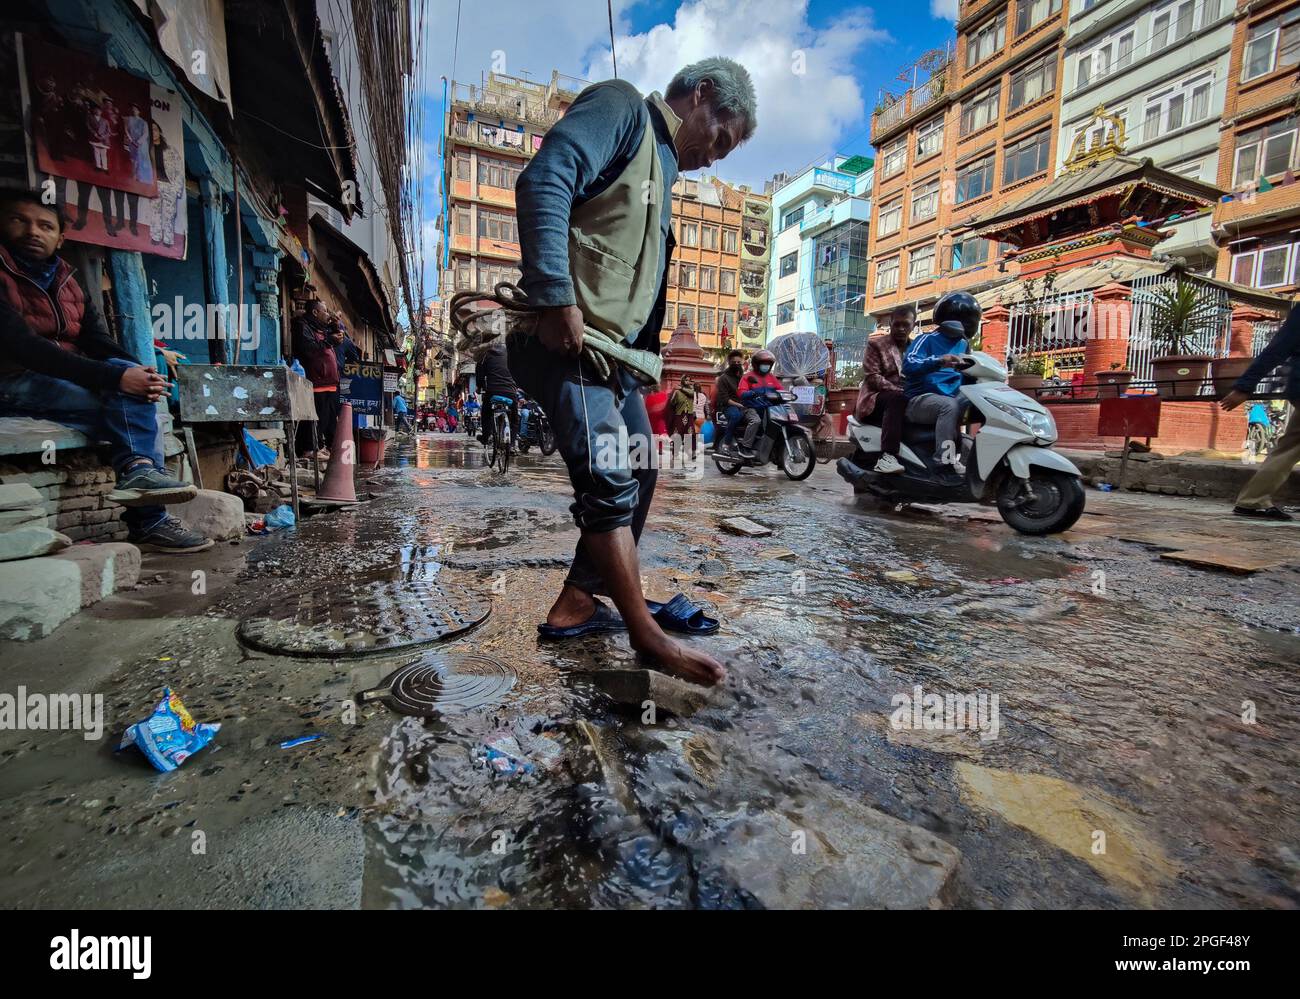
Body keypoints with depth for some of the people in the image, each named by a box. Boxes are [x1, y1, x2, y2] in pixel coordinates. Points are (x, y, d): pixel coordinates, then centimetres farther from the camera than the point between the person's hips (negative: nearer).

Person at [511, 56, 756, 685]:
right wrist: (556, 298, -24)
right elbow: (542, 183, -16)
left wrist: (644, 351, 14)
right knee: (608, 479, -16)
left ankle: (576, 604, 18)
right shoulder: (622, 106, 2)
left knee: (639, 473, 10)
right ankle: (647, 635, -7)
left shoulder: (662, 165, 29)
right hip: (565, 335, -10)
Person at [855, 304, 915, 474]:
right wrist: (899, 391, -20)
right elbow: (872, 377, -7)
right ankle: (887, 457, -48)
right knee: (897, 399, -38)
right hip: (875, 400, -5)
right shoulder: (875, 345, 6)